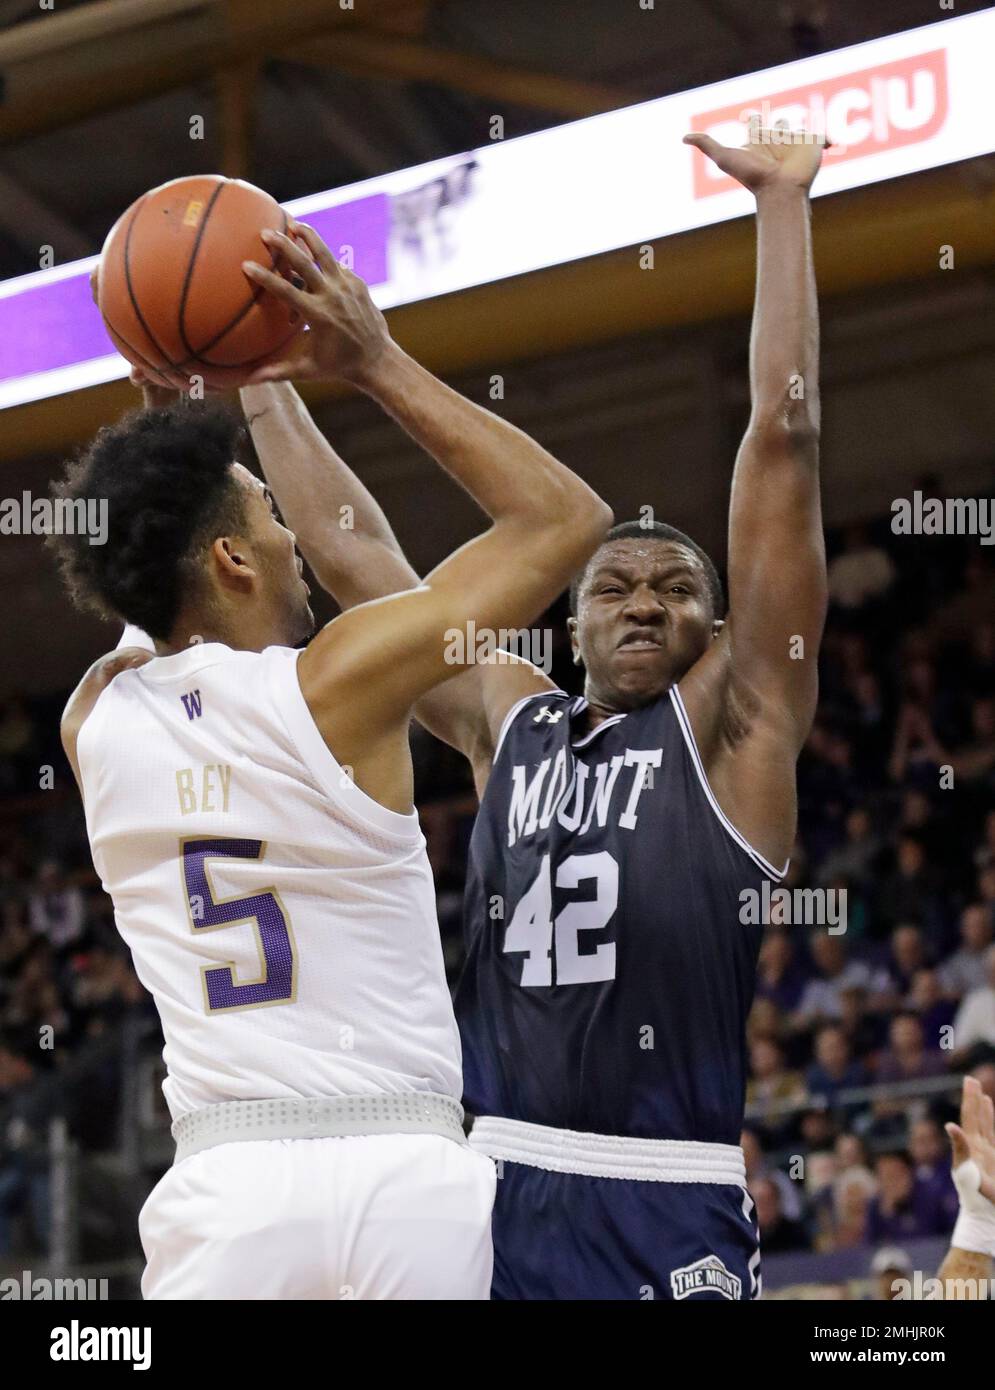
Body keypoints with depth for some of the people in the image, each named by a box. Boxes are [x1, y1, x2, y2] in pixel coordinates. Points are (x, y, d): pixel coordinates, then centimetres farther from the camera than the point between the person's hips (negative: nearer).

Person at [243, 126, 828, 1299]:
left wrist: (783, 206, -4)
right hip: (496, 1189, 5)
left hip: (666, 1213, -4)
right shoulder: (507, 721, 16)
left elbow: (783, 444, -2)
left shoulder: (732, 724, 3)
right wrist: (259, 382, 23)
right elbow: (353, 561, 22)